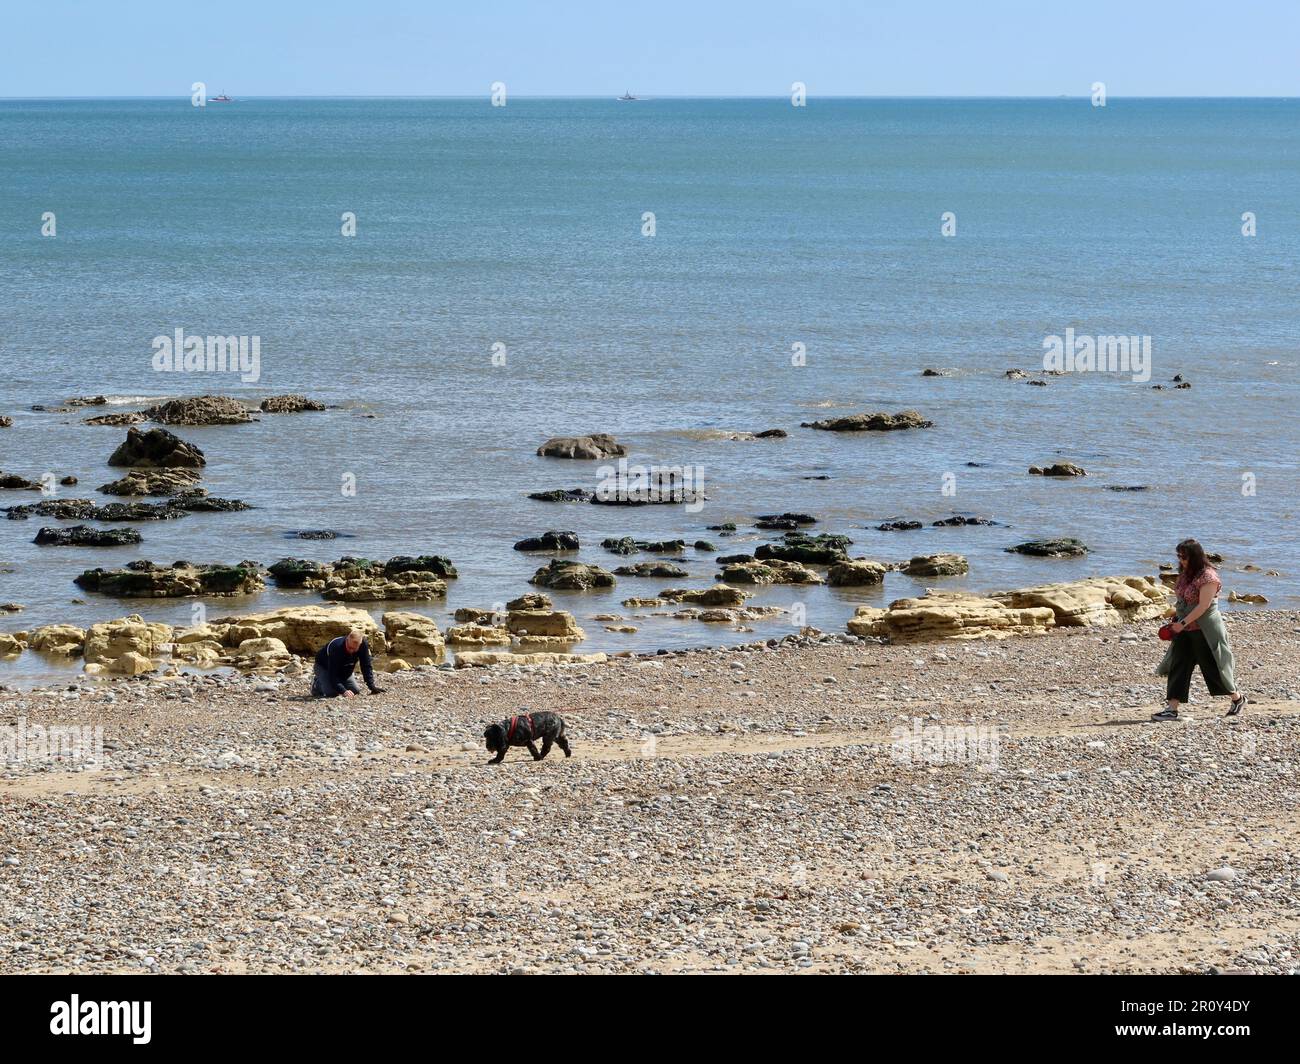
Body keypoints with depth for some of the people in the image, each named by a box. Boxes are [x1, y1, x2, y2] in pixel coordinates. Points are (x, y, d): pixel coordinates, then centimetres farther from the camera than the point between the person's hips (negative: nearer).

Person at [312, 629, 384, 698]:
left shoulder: (363, 645, -28)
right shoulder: (336, 648, -42)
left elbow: (366, 667, -21)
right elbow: (333, 674, -41)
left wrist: (372, 687, -29)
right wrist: (343, 691, -52)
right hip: (324, 667, -6)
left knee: (356, 690, -5)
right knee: (331, 693, -25)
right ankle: (316, 684, 8)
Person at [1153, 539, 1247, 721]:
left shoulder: (1207, 576, -18)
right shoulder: (1185, 574, 8)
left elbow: (1203, 605, -23)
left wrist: (1183, 623, -24)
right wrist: (1175, 617, 5)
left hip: (1205, 630, -8)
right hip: (1184, 629, 8)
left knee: (1212, 667, 3)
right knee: (1177, 667, 0)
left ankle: (1238, 699, 24)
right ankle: (1172, 709, -3)